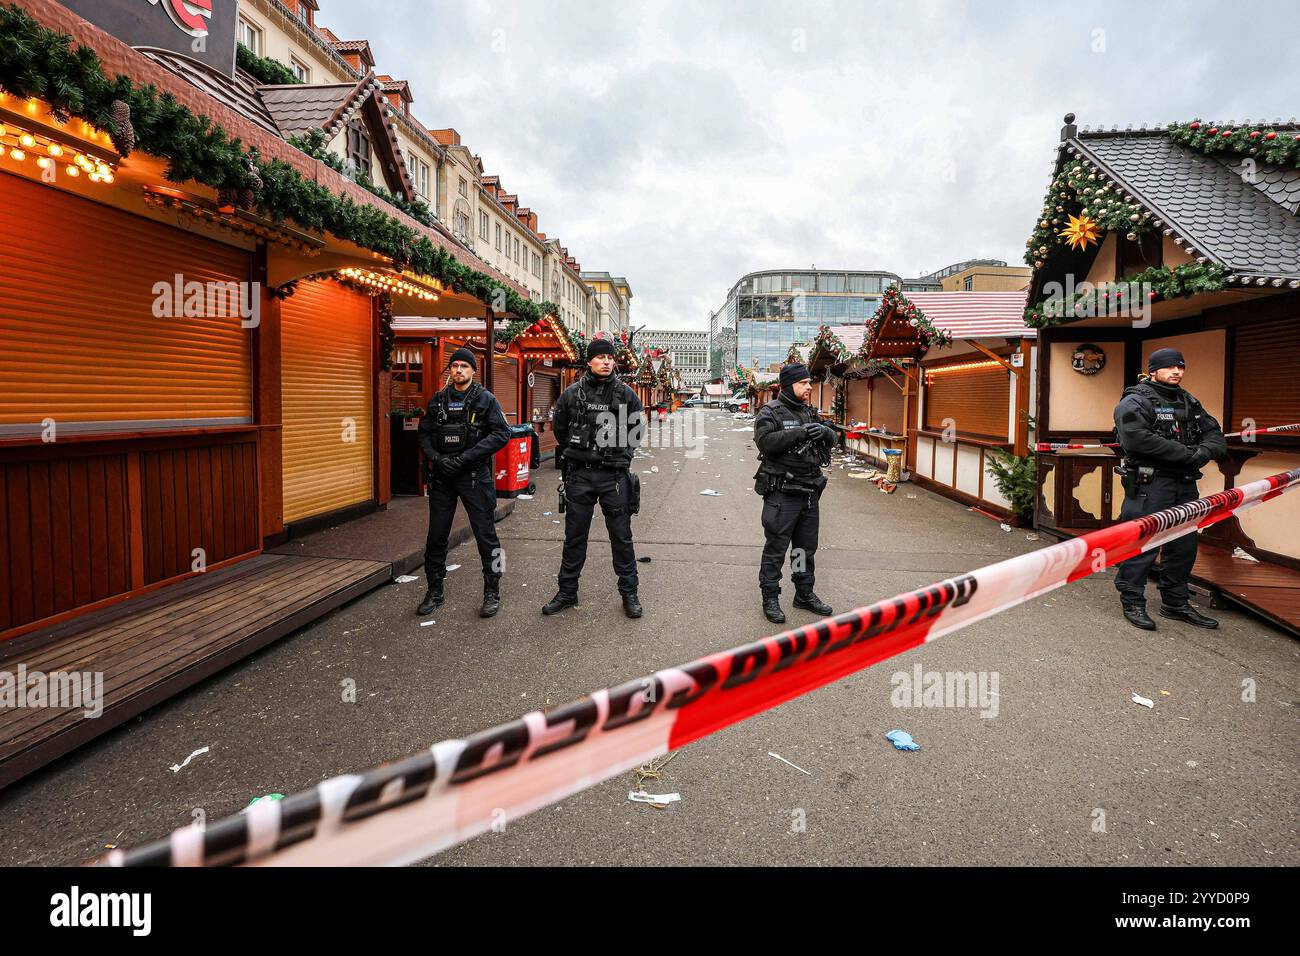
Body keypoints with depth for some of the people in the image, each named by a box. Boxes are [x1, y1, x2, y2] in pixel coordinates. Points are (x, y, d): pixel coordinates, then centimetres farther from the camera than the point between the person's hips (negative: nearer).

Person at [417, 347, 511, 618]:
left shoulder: (485, 399, -1)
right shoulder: (437, 400, 10)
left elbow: (501, 434, -9)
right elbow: (424, 434, 11)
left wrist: (464, 458, -16)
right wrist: (437, 458, -10)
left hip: (474, 475, -3)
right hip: (441, 475, 4)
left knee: (485, 534, 0)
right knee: (436, 535, 9)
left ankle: (492, 593, 13)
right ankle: (434, 593, 23)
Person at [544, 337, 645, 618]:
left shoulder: (625, 394, 1)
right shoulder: (572, 394, 2)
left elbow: (637, 428, 12)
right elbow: (560, 429, 13)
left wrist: (622, 453, 6)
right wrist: (580, 452, 11)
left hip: (614, 476, -1)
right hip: (579, 475, 1)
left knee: (622, 536, 5)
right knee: (574, 536, 10)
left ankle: (629, 593, 18)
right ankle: (567, 592, 23)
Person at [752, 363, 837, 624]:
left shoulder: (810, 412, 14)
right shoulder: (770, 412, -8)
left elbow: (832, 439, 12)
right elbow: (765, 441, -22)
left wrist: (824, 431, -11)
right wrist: (798, 434, -28)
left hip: (810, 492, 7)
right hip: (782, 492, -7)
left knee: (806, 546, 17)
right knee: (776, 548, 1)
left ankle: (805, 594, 31)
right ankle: (770, 598, 13)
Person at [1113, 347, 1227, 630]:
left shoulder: (1188, 402, 18)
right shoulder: (1135, 401, -7)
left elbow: (1214, 433, 12)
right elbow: (1137, 439, -22)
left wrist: (1205, 452, -11)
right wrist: (1187, 454, -20)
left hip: (1185, 485, 8)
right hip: (1149, 483, -8)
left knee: (1184, 545, 14)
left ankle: (1175, 603, 27)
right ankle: (1132, 602, 7)